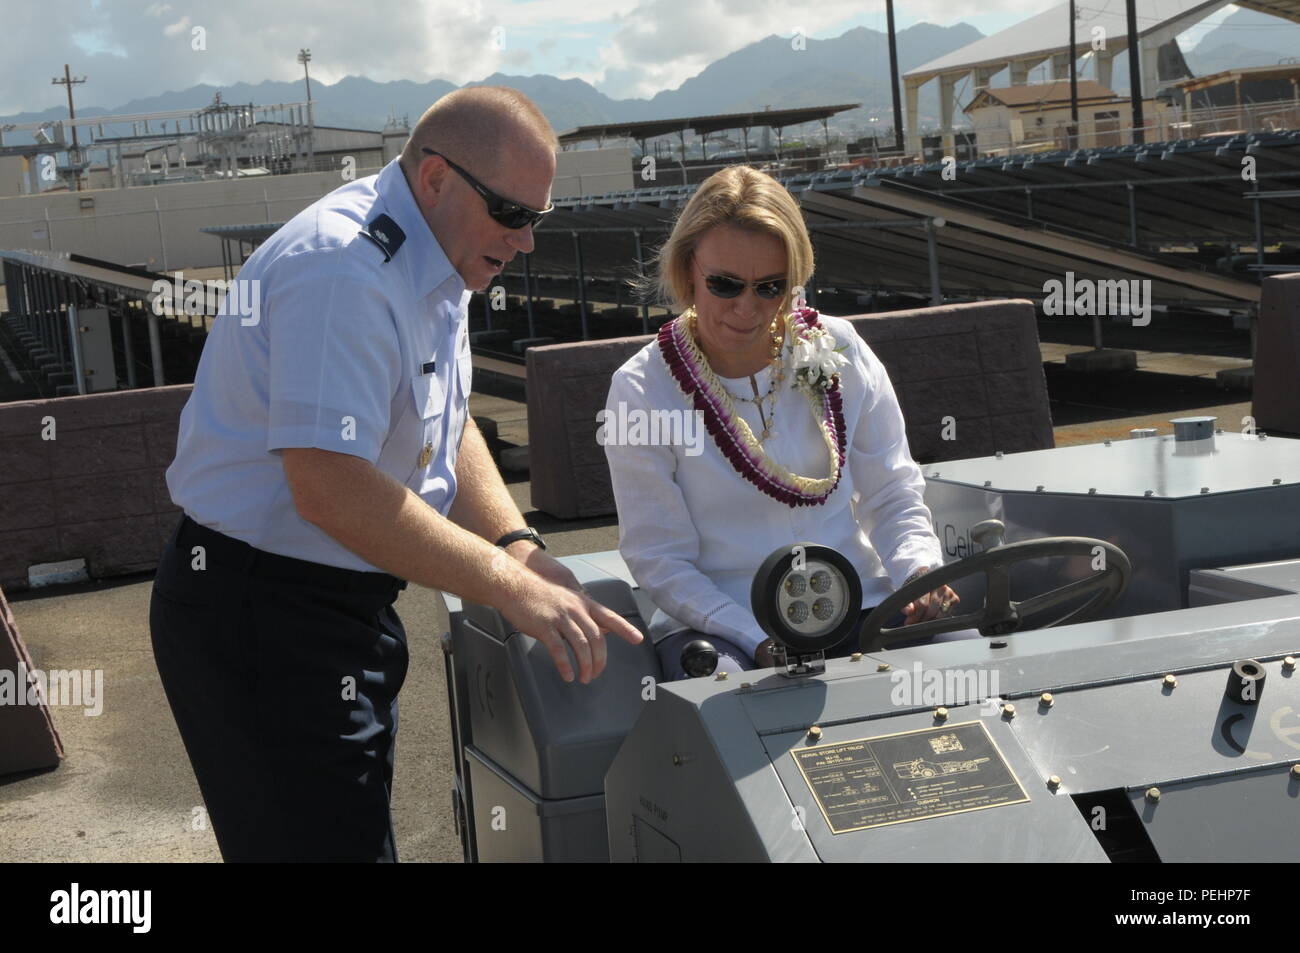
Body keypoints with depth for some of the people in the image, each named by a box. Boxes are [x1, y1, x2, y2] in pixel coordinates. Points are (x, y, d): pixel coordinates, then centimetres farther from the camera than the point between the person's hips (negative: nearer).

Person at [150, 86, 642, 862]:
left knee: (356, 823, 17)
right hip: (261, 618, -10)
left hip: (346, 603, 10)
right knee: (328, 841, -5)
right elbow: (332, 490, -32)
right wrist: (512, 588, -29)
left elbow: (447, 428, 15)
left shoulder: (433, 258, 8)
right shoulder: (344, 271, -25)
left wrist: (520, 546, -2)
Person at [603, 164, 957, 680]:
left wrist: (922, 573, -13)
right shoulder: (639, 392, -5)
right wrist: (760, 640, -20)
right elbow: (660, 560, -6)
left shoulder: (837, 351, 4)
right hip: (718, 624, -3)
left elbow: (892, 498, 9)